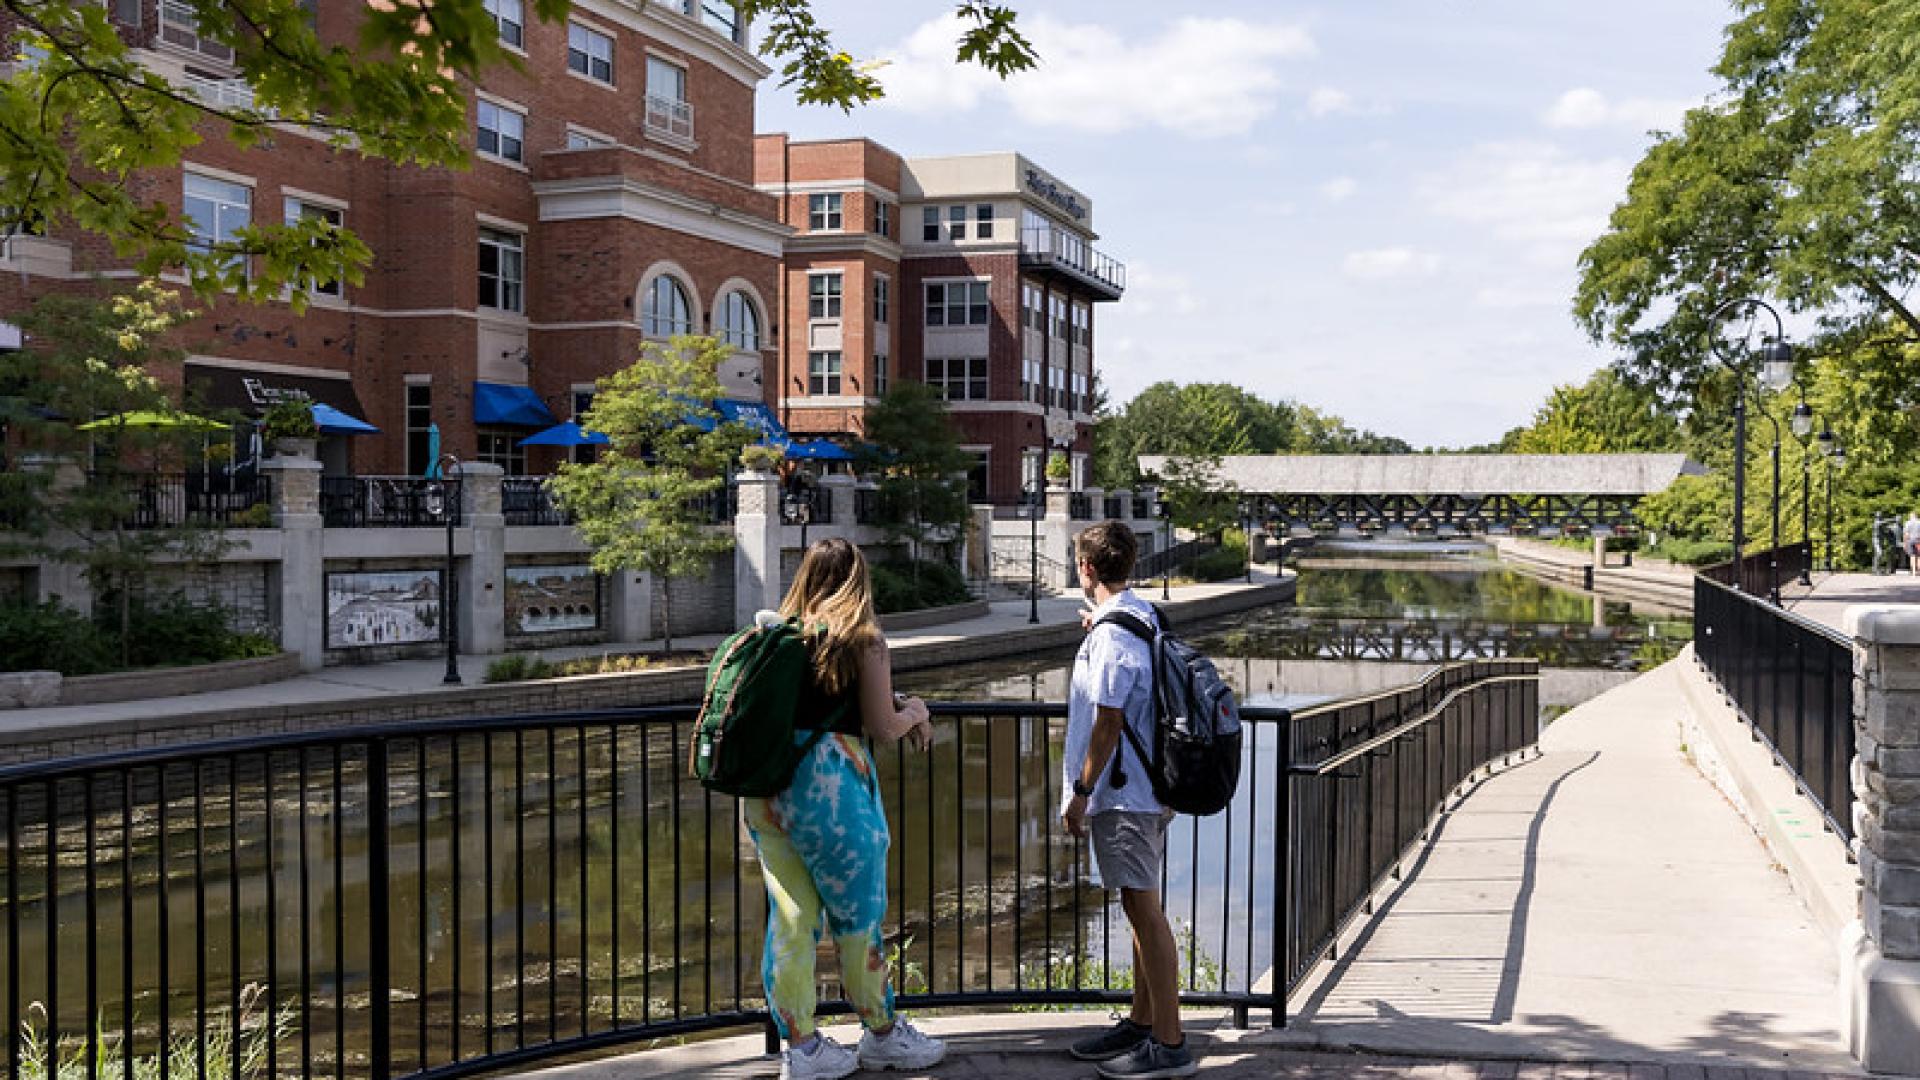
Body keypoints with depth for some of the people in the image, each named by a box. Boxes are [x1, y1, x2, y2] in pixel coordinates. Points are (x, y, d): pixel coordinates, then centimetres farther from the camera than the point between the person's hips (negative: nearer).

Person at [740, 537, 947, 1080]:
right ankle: (882, 1035, 24)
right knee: (858, 914, 10)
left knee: (790, 917, 11)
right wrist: (914, 712, 17)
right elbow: (882, 726, -4)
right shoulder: (862, 639, -4)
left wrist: (892, 707, 23)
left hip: (765, 787, 5)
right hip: (829, 784, -5)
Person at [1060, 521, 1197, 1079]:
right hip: (1146, 788, 10)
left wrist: (1081, 793, -13)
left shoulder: (1112, 634, -19)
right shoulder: (1142, 616, 11)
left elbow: (1107, 722, -20)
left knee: (1144, 909, -4)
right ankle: (1142, 1022, 28)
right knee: (1141, 909, 17)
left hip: (1123, 794, -10)